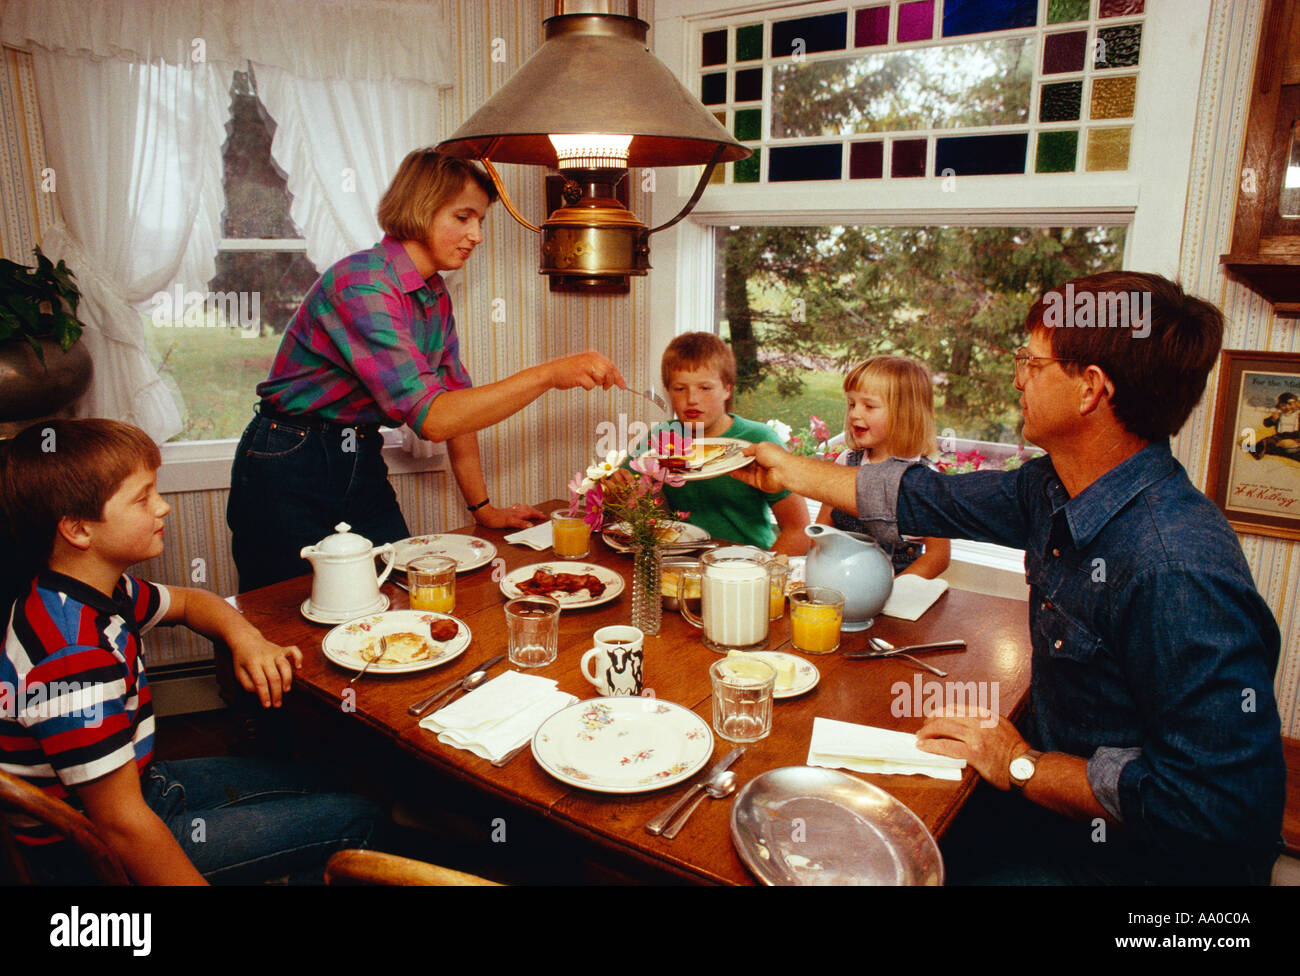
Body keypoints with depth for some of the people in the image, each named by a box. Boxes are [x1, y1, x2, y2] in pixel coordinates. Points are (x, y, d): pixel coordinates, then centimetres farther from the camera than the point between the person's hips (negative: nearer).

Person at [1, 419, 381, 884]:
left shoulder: (96, 591, -4)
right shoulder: (75, 657, -34)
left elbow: (188, 602, 16)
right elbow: (122, 823, -32)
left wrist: (245, 639, -5)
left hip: (139, 784, 10)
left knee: (312, 784, 23)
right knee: (354, 820, -9)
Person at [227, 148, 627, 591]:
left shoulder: (437, 298, 5)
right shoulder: (362, 283, -23)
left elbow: (457, 400, 11)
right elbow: (432, 417, -30)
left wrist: (483, 508, 10)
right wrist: (549, 374, -32)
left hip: (364, 470, 7)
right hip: (290, 475, -7)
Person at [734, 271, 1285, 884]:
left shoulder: (1177, 572, -33)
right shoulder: (1054, 490, -6)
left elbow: (1224, 805, -31)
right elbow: (926, 501, 8)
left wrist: (1023, 766, -21)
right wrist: (791, 472, 16)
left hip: (1132, 858, -7)